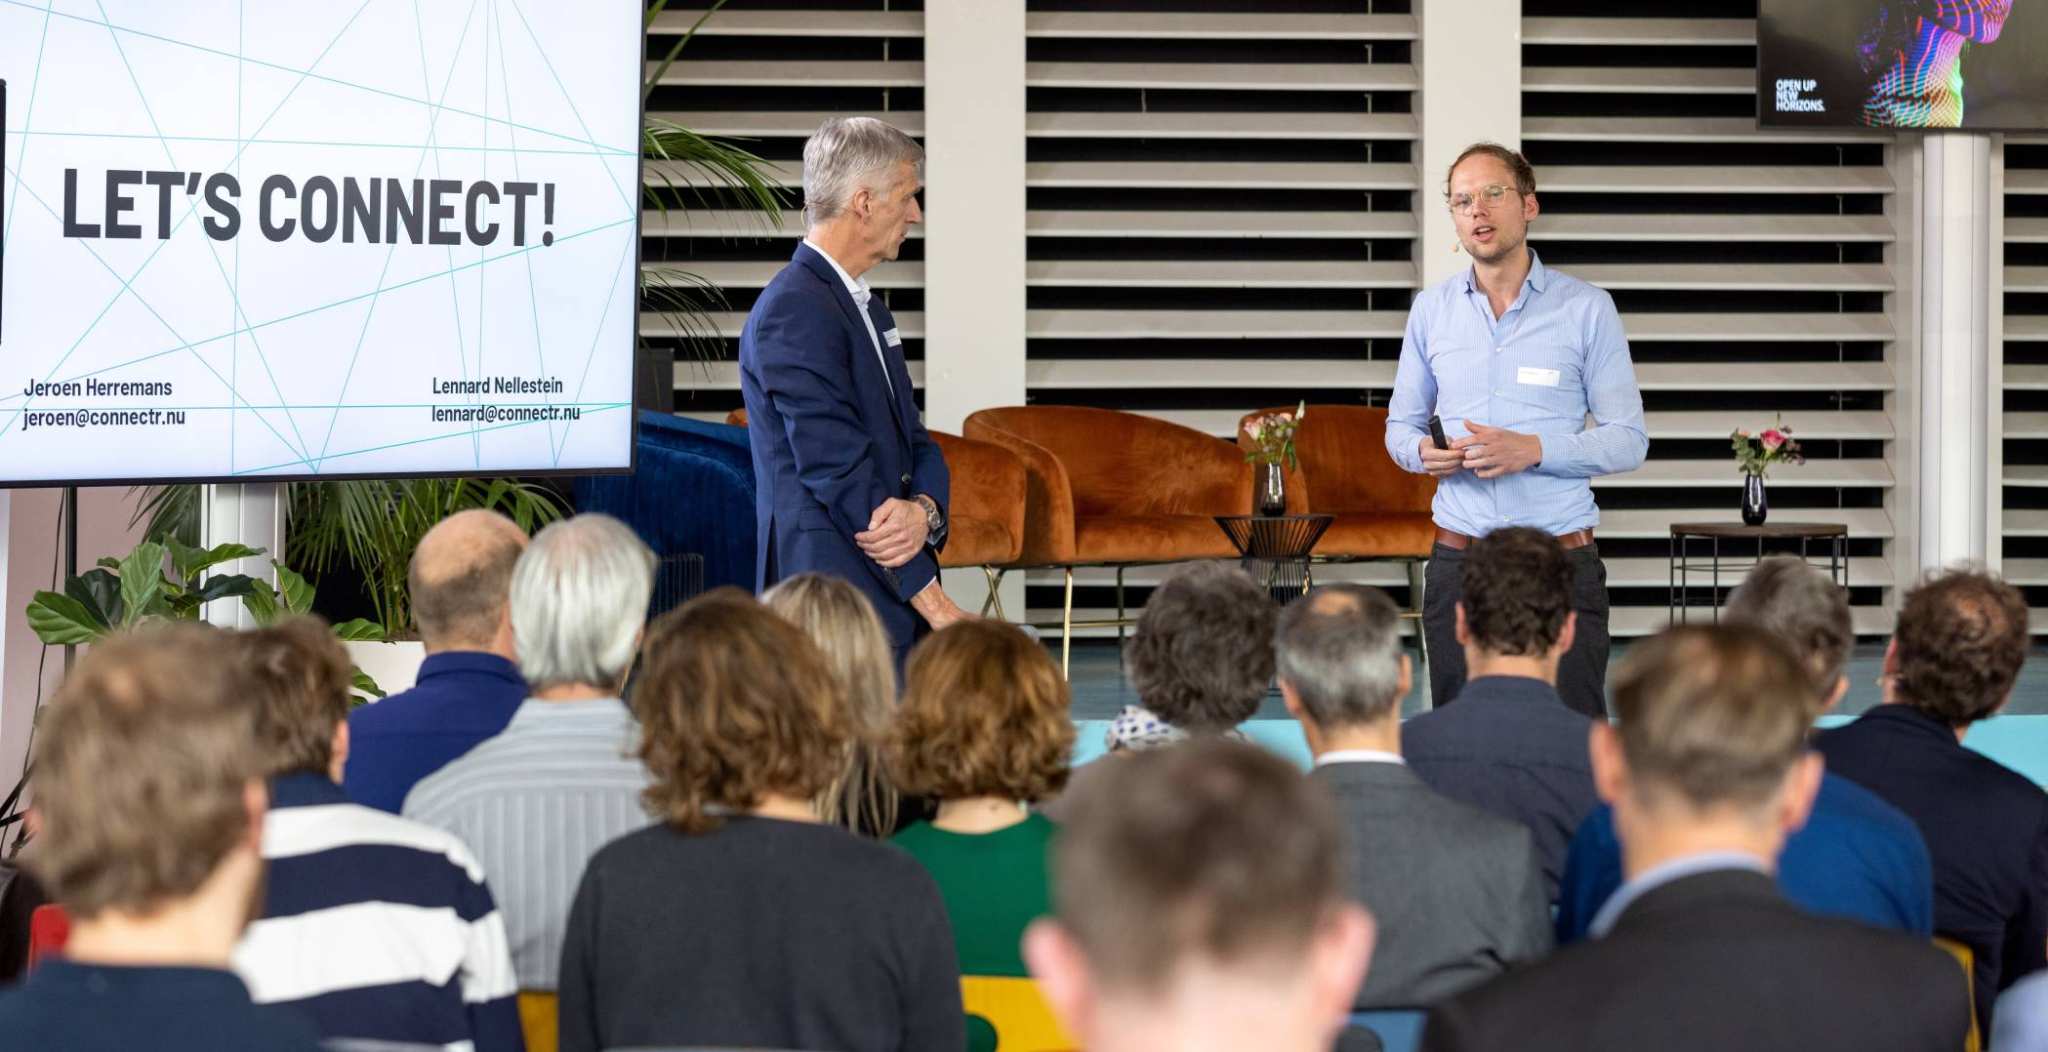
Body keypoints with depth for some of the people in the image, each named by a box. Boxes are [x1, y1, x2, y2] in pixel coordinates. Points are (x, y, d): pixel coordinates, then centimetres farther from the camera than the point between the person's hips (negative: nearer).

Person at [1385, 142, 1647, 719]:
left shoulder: (1587, 308, 1)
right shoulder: (1431, 310, 10)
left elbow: (1628, 439, 0)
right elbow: (1400, 425, 18)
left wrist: (1534, 449, -16)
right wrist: (1423, 452, -6)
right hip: (1458, 563, 3)